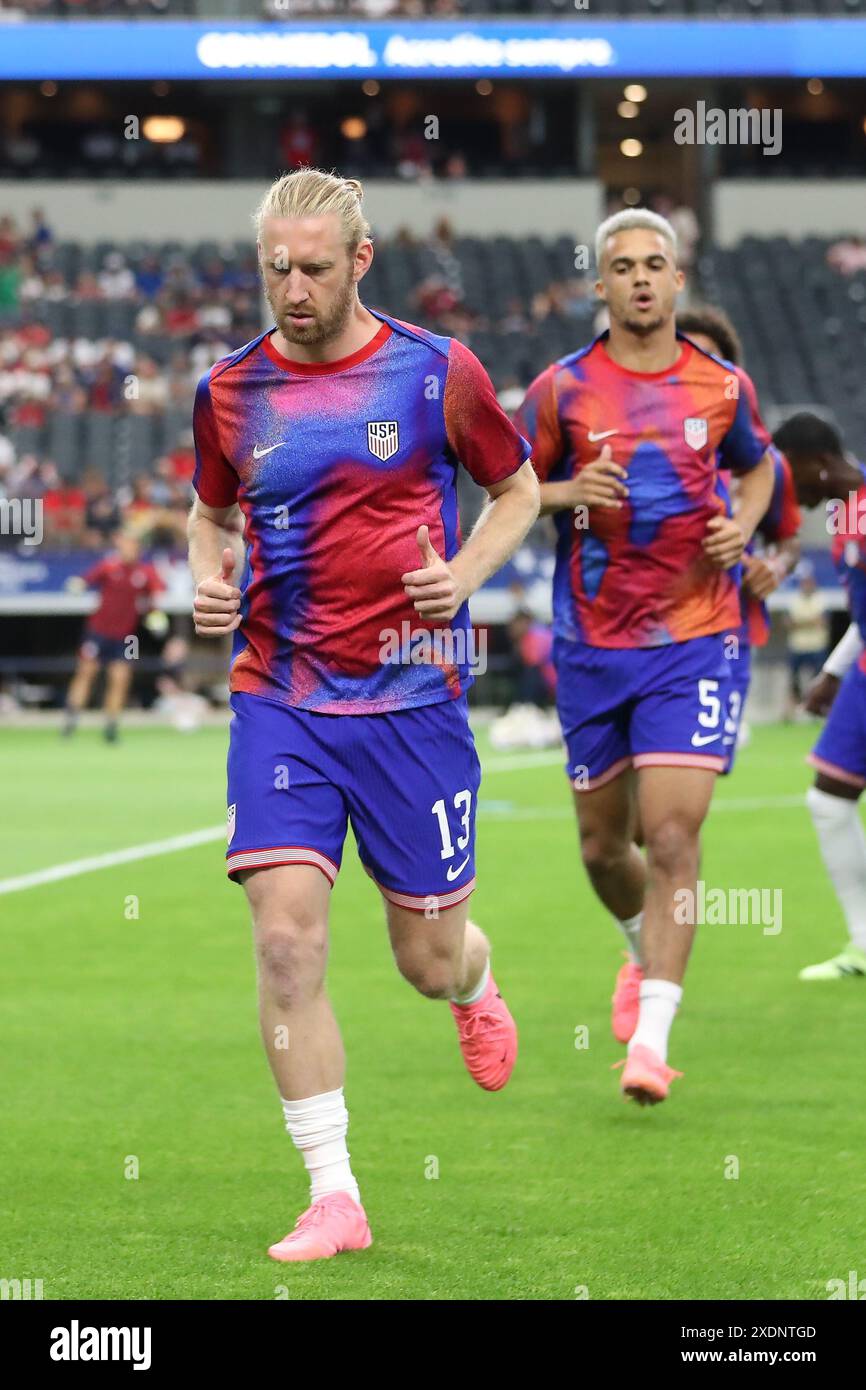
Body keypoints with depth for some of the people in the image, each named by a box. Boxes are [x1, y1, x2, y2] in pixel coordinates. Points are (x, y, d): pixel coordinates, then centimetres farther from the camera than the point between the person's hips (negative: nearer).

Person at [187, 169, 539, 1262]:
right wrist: (206, 579, -1)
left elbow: (518, 487, 11)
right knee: (286, 934, -15)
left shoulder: (437, 373, -3)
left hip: (411, 697, -1)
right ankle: (333, 1195, -9)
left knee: (430, 959, 7)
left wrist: (465, 571, -7)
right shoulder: (231, 391, 3)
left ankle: (476, 988, 47)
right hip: (278, 699, 1)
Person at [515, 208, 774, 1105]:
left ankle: (650, 1040, -15)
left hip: (693, 638, -1)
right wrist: (569, 492, -13)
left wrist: (743, 524, 0)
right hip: (592, 648, 1)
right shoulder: (563, 389, -2)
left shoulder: (721, 387, 2)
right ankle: (648, 951, 43)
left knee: (672, 836, -14)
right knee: (603, 845, 11)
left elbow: (757, 465, 21)